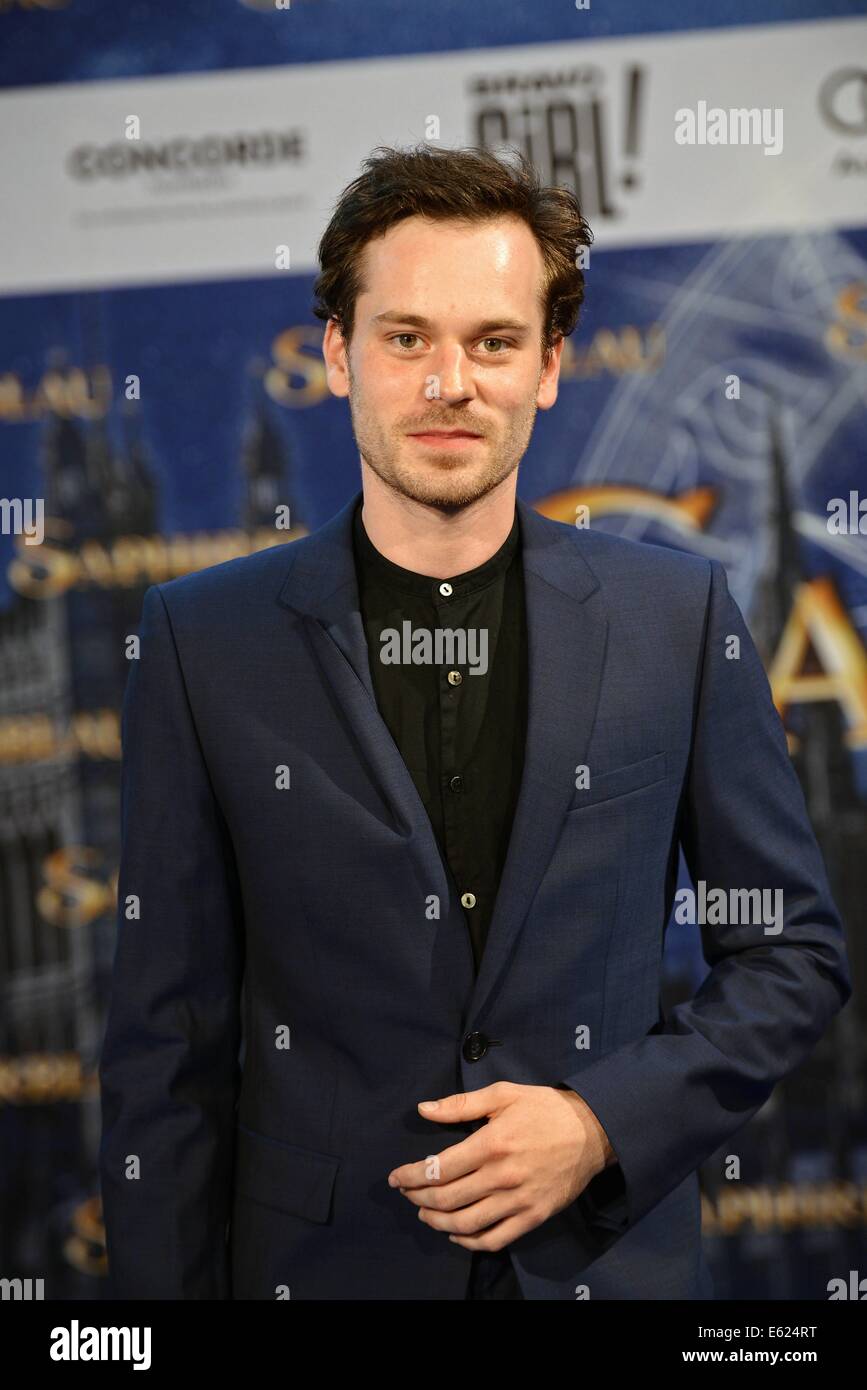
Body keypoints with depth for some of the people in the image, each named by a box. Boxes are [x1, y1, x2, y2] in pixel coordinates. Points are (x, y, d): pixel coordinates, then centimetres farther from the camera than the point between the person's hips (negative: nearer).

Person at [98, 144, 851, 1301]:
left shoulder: (679, 618, -2)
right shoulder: (207, 639, -4)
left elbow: (795, 950, 4)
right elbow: (167, 1036, -2)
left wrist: (606, 1124, -10)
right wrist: (164, 1285, -4)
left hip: (608, 1250, 1)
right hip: (318, 1260, 0)